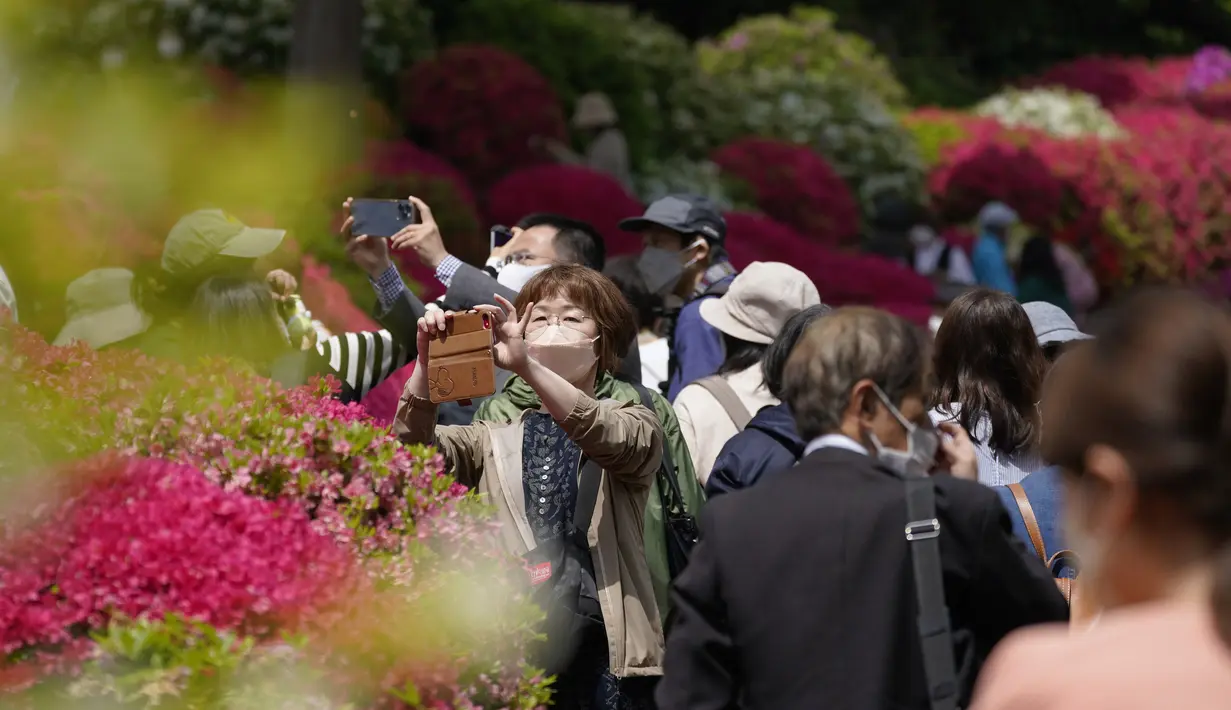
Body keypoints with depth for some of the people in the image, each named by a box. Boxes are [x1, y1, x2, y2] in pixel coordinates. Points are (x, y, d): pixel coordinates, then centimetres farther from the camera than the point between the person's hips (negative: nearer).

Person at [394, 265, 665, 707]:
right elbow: (414, 449, 1)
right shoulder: (496, 440, 19)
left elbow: (609, 439, -14)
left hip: (599, 645, -2)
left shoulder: (634, 424, 10)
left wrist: (526, 365, -28)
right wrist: (427, 364, -15)